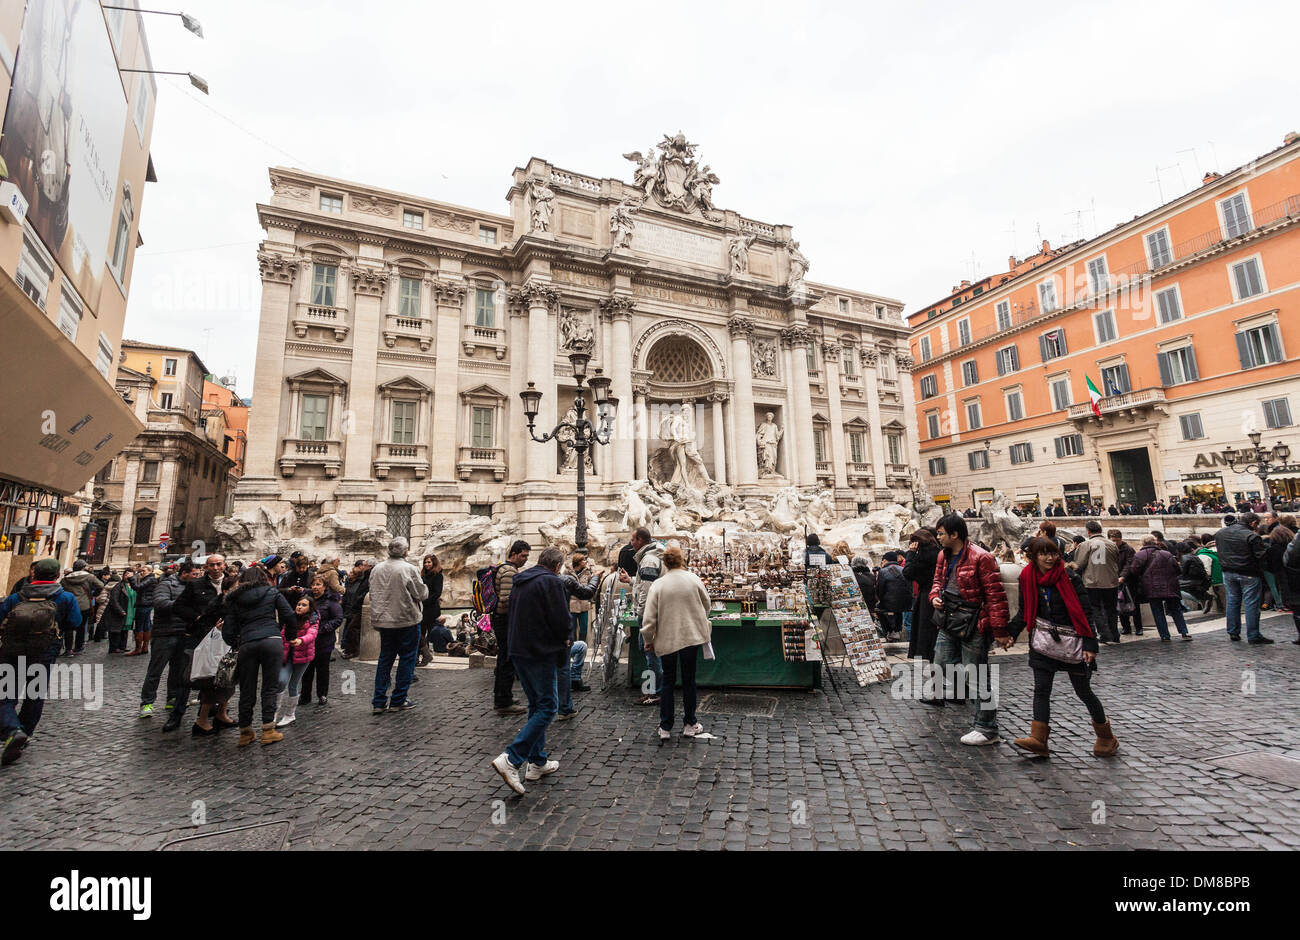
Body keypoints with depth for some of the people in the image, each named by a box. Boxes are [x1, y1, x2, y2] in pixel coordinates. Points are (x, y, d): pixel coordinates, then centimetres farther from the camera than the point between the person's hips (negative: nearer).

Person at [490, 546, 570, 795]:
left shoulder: (520, 581, 12)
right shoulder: (551, 581, -13)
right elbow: (562, 621, -18)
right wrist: (564, 637, 5)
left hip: (518, 650, 9)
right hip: (541, 653, -9)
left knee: (536, 705, 18)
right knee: (547, 707, -2)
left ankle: (537, 762, 22)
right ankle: (510, 760, -10)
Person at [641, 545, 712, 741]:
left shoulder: (657, 585, -9)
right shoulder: (693, 579, -6)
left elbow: (649, 618, -10)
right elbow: (706, 605, 8)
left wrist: (649, 640, 5)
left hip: (667, 639, 0)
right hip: (691, 636, 0)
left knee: (668, 682, 13)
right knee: (689, 681, 14)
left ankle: (665, 728, 18)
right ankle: (690, 724, 24)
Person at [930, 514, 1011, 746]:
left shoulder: (981, 558, -17)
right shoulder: (944, 556, 8)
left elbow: (996, 596, -16)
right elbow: (938, 580, 22)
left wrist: (1000, 631, -16)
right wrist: (935, 595, -1)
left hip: (974, 625, -8)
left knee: (976, 677, 0)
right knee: (941, 666, 12)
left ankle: (986, 730, 14)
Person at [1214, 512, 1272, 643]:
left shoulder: (1220, 533, 4)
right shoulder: (1252, 536, -16)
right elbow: (1262, 554, -15)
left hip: (1228, 573, 5)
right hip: (1249, 574, -5)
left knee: (1232, 601, 14)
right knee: (1251, 604, 2)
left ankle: (1233, 633, 19)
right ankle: (1253, 636, 7)